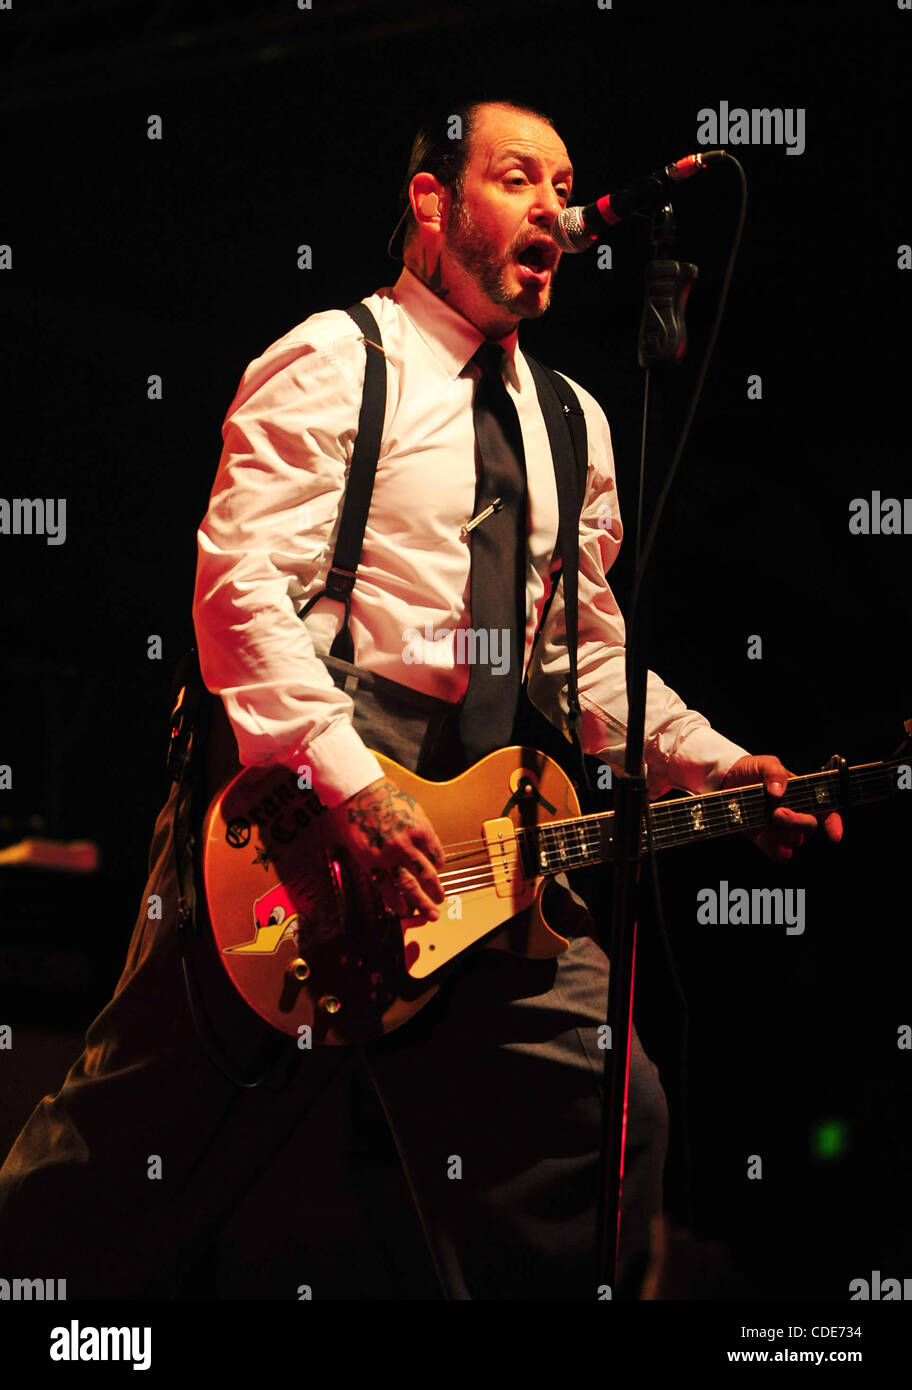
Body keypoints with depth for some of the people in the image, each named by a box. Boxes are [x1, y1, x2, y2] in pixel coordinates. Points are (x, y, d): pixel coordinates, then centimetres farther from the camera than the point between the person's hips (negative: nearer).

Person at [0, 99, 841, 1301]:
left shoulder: (573, 425, 19)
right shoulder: (334, 362, -2)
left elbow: (588, 648, 22)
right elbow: (241, 582, -13)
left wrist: (712, 767, 7)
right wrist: (349, 783, -23)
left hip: (474, 834, 6)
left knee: (606, 1114, -4)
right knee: (147, 1155, -3)